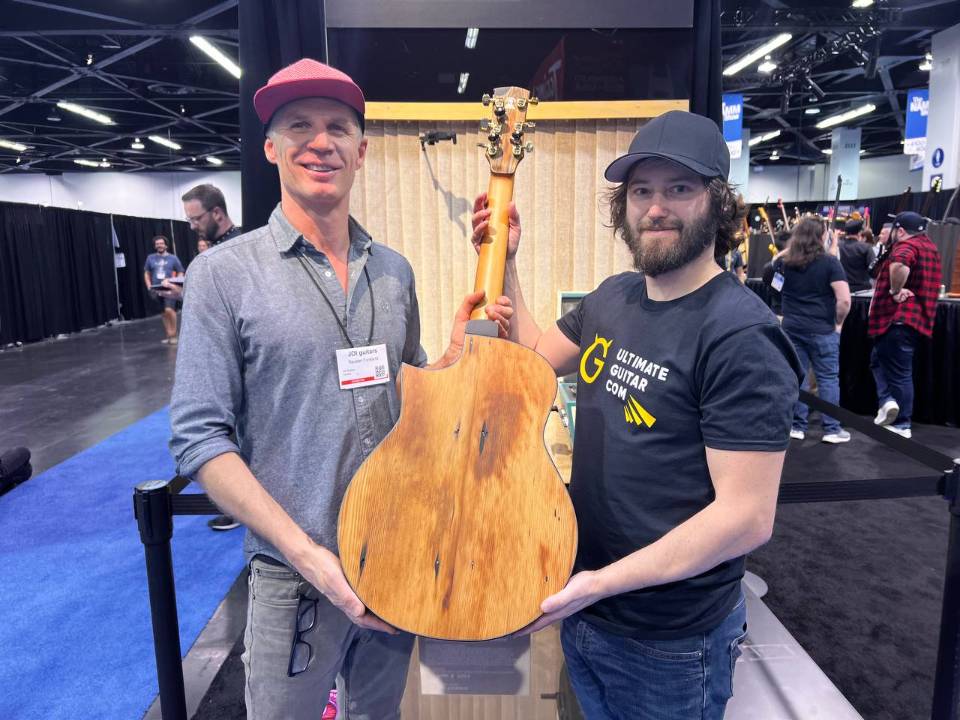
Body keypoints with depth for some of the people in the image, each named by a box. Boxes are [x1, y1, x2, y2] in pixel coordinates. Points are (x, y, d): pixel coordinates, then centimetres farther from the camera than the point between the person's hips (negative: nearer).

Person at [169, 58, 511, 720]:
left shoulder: (394, 271, 2)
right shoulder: (225, 273, -11)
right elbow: (200, 437, -13)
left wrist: (457, 353, -7)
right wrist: (308, 554, -19)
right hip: (296, 572, -4)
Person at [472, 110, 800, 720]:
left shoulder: (741, 336, -23)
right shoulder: (613, 298, 0)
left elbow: (747, 518, -25)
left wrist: (602, 582, -24)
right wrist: (505, 263, 3)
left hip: (670, 645, -6)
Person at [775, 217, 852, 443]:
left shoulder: (784, 262, 3)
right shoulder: (829, 262, -9)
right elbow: (844, 300, -17)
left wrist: (787, 251, 27)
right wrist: (839, 323, -3)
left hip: (791, 328, 4)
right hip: (822, 330, -3)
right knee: (828, 378, 5)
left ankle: (797, 427, 14)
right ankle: (831, 429, 10)